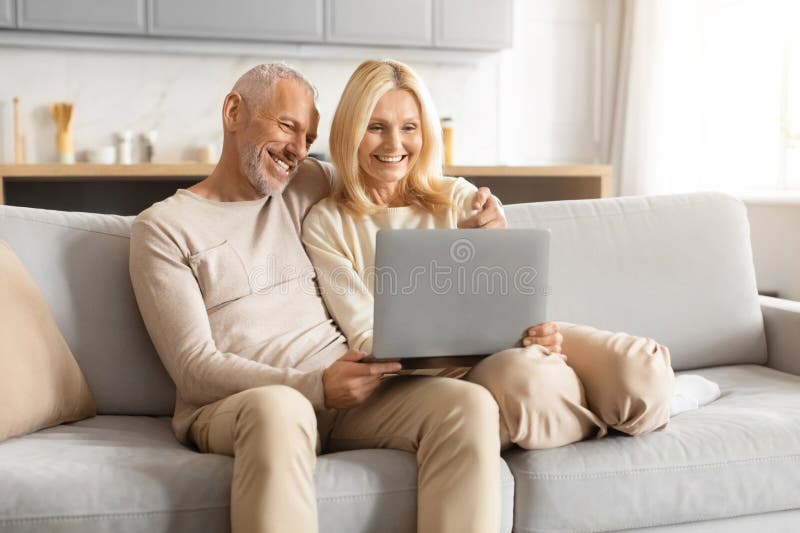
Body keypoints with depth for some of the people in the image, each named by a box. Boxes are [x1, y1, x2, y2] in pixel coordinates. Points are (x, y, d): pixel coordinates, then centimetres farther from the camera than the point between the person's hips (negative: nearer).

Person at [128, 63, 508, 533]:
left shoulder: (311, 185, 16)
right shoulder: (163, 227, 3)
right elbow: (194, 368, -6)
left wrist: (473, 225, 6)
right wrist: (314, 386, -22)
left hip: (345, 387, 4)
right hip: (233, 404, -3)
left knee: (470, 406, -23)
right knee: (278, 408, -40)